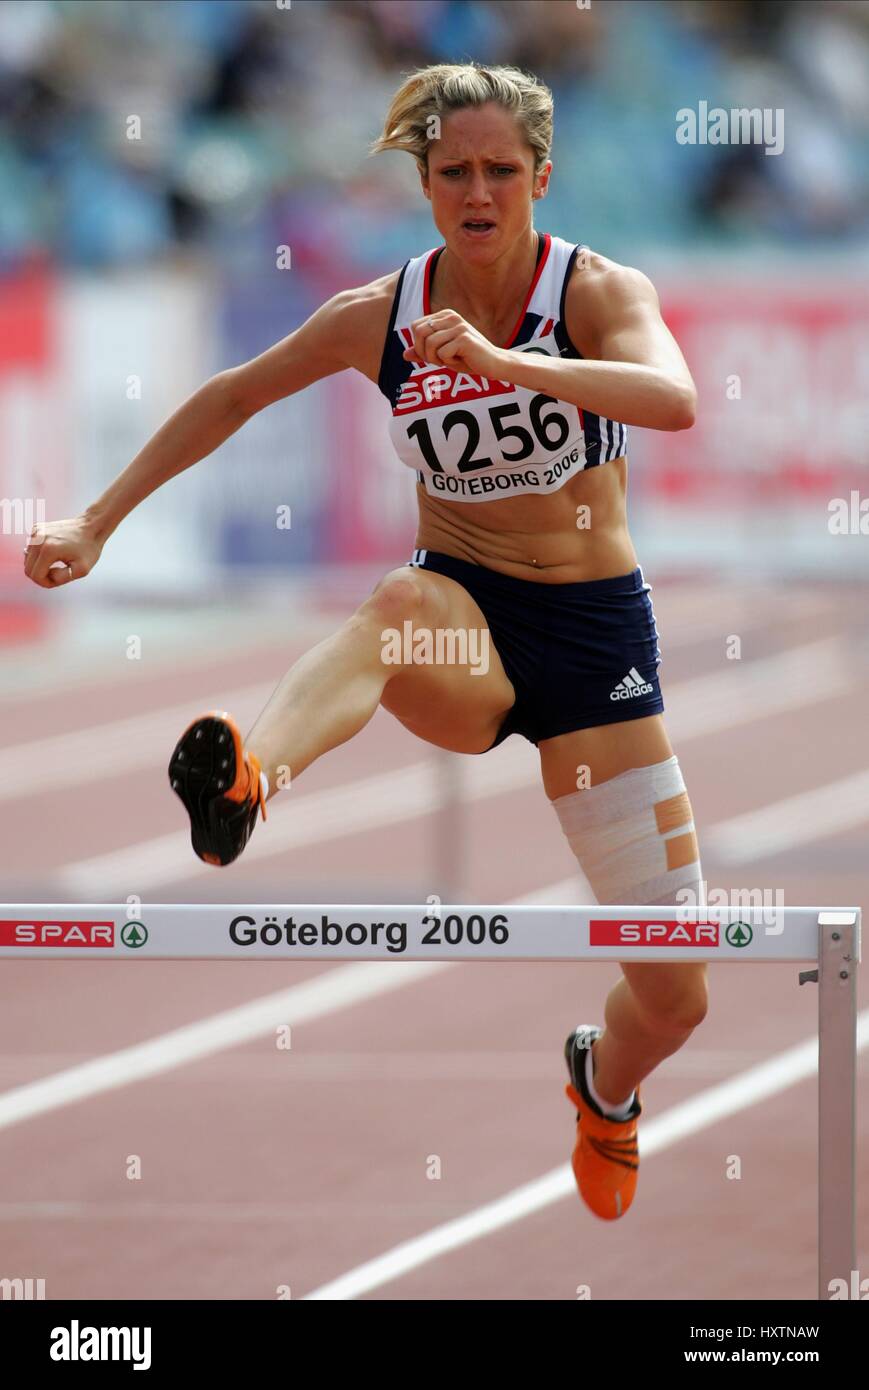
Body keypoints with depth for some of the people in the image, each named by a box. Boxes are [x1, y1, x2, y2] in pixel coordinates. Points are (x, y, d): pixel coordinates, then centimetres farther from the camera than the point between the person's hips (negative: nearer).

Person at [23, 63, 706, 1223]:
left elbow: (674, 399, -32)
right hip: (461, 618, 0)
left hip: (594, 628, 0)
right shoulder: (379, 318, -3)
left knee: (675, 993, 0)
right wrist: (100, 520, 6)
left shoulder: (599, 292, -11)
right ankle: (249, 778, -70)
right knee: (401, 599, -41)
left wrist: (498, 360, -45)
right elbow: (234, 396, 11)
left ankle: (606, 1086, 38)